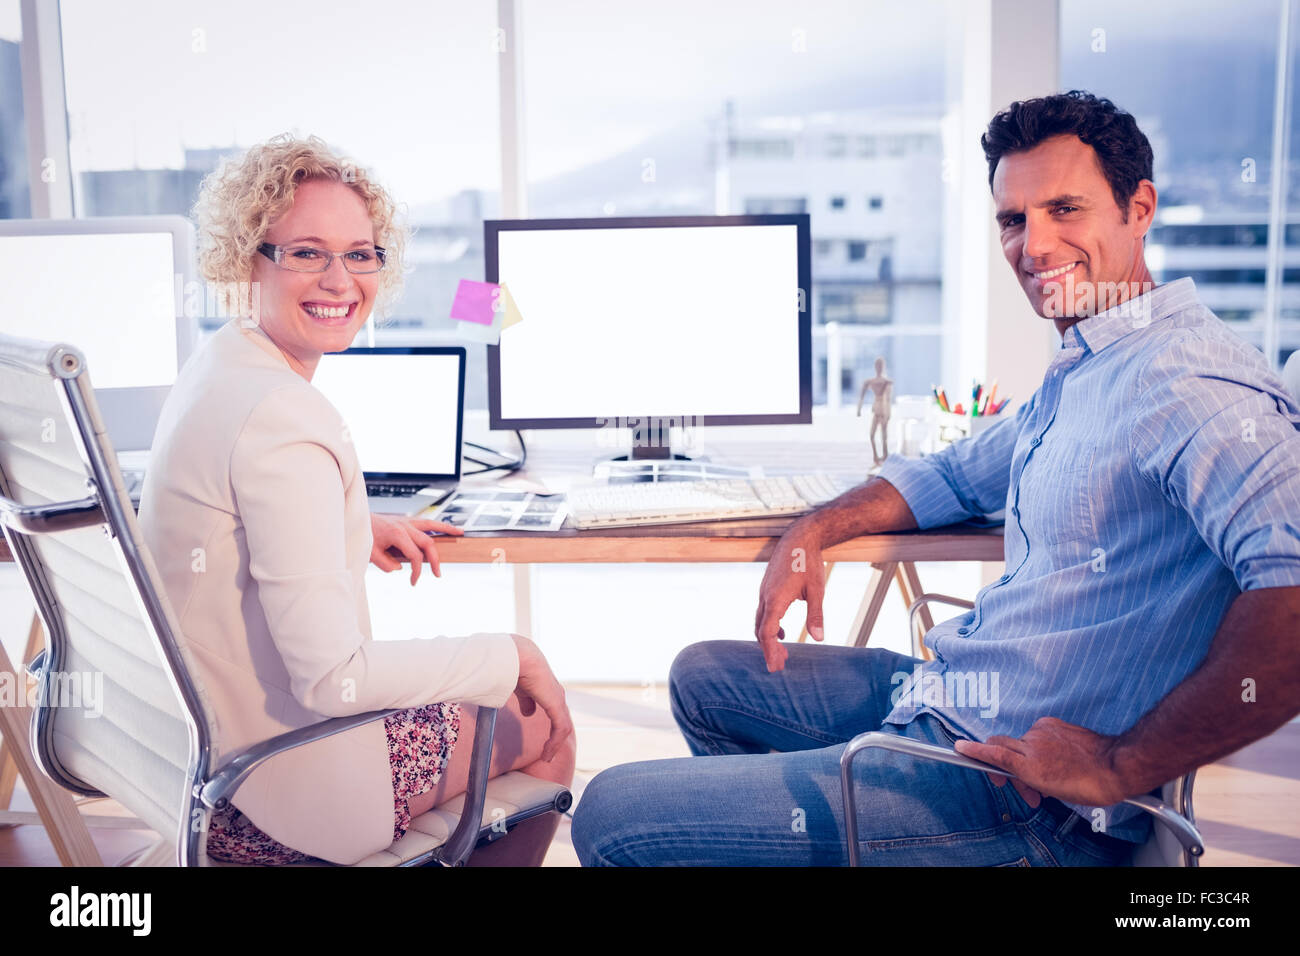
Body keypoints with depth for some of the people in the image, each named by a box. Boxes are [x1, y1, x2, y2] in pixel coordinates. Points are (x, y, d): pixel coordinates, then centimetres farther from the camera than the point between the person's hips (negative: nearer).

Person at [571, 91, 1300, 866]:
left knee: (612, 817, -8)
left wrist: (1123, 769, -31)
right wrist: (814, 533, 11)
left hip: (1023, 798, -10)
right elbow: (958, 476, 27)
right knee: (703, 675, 26)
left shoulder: (1187, 381, -22)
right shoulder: (1078, 372, 14)